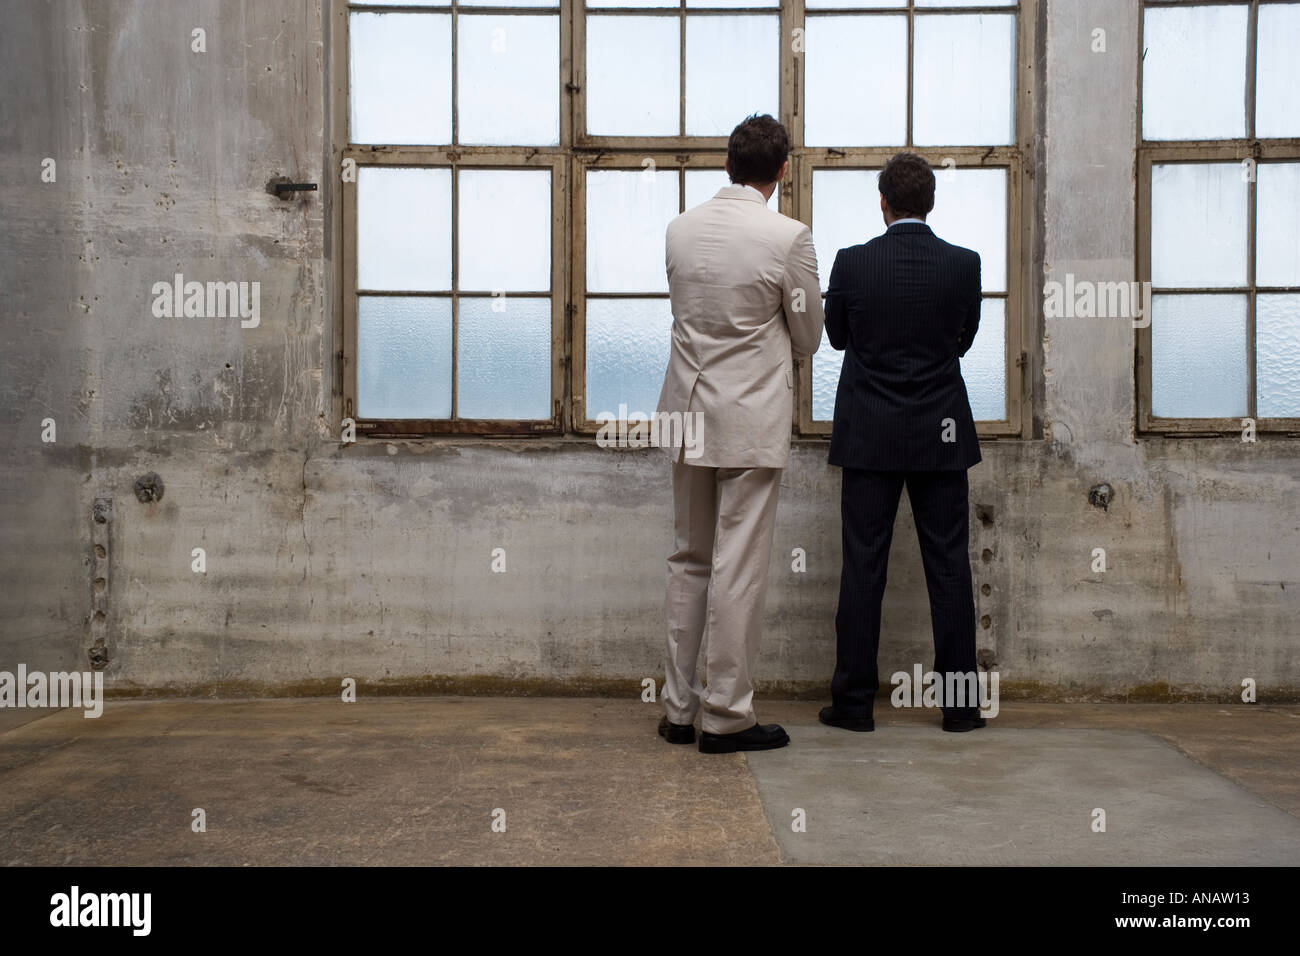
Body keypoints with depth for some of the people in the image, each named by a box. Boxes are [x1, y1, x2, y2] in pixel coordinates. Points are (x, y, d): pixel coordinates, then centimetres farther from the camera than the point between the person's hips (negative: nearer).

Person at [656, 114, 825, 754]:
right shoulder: (789, 238, -11)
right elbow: (808, 337, 0)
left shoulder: (680, 229, 3)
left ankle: (678, 708, 21)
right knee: (739, 569, 1)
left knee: (688, 562, 14)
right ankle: (726, 716, 10)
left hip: (689, 412, 5)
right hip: (752, 420, -5)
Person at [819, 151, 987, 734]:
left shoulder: (852, 263, -6)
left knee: (863, 567, 3)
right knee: (948, 566, 7)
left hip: (869, 436, -1)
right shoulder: (964, 264, -3)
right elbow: (963, 339, 10)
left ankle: (854, 701, 8)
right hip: (942, 434, 1)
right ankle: (960, 701, 13)